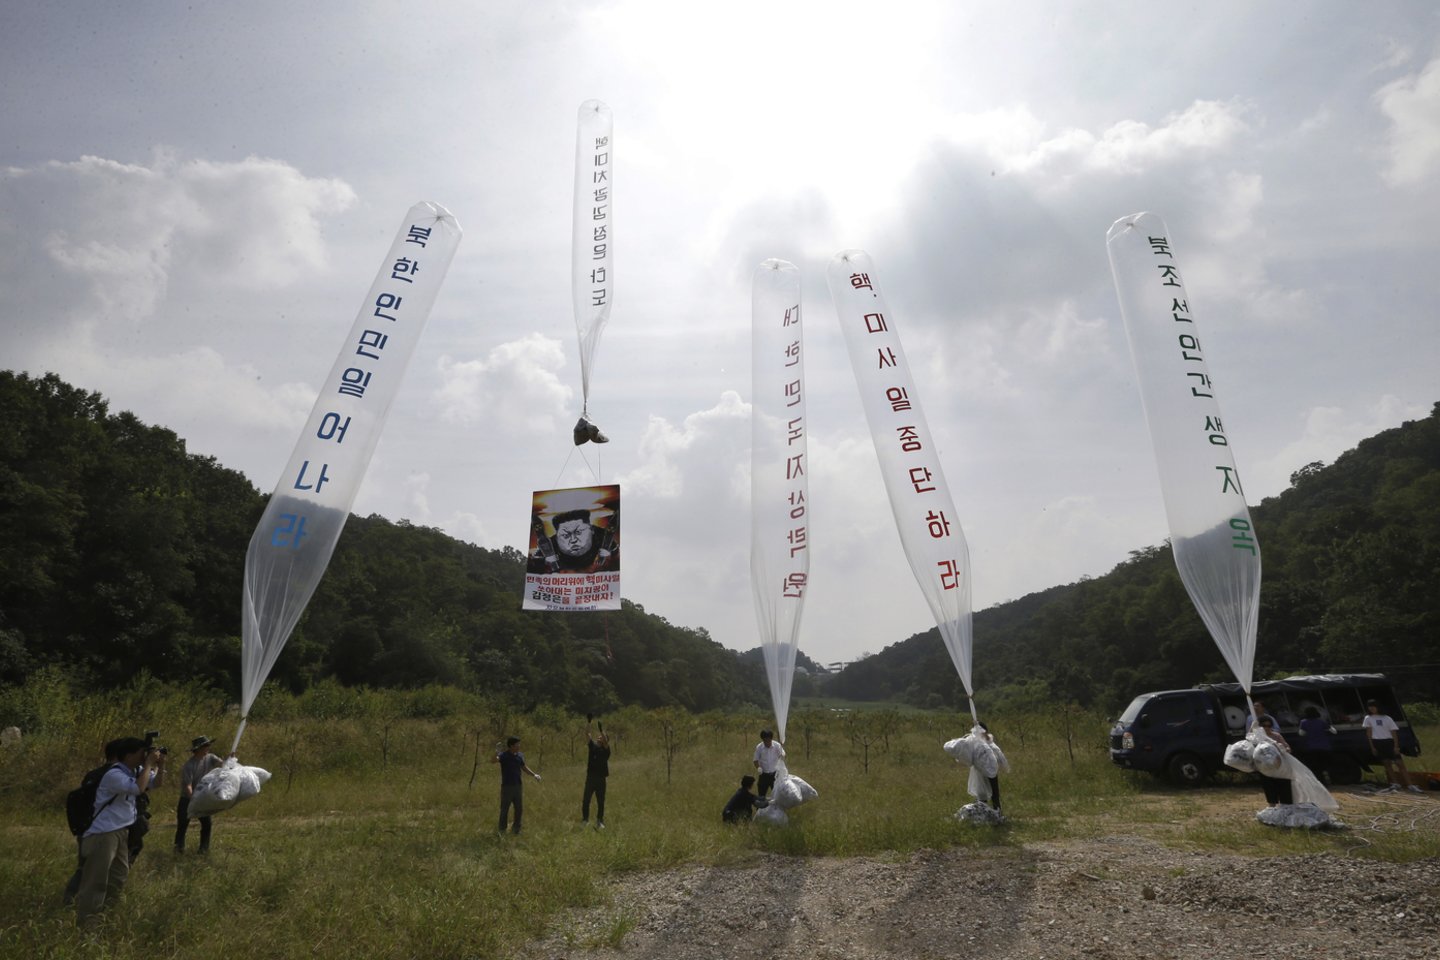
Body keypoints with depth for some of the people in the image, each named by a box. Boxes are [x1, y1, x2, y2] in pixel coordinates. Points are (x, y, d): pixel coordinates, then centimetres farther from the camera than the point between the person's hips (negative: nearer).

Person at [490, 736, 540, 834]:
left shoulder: (520, 755, 5)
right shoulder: (503, 755, -11)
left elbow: (524, 767, 20)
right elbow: (493, 761, -30)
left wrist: (534, 774, 9)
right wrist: (496, 752, -48)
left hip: (518, 786, 5)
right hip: (506, 786, -5)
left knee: (519, 809, 10)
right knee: (504, 809, 3)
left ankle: (516, 828, 24)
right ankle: (502, 830, 15)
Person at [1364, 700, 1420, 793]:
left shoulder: (1386, 718, 5)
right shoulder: (1368, 718, 6)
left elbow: (1394, 732, 3)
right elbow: (1368, 733, 5)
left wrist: (1396, 746, -7)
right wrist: (1372, 746, 0)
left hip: (1389, 742, -1)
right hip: (1378, 743, 1)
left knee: (1400, 763, -6)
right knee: (1387, 763, 3)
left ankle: (1410, 786, -8)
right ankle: (1395, 783, 9)